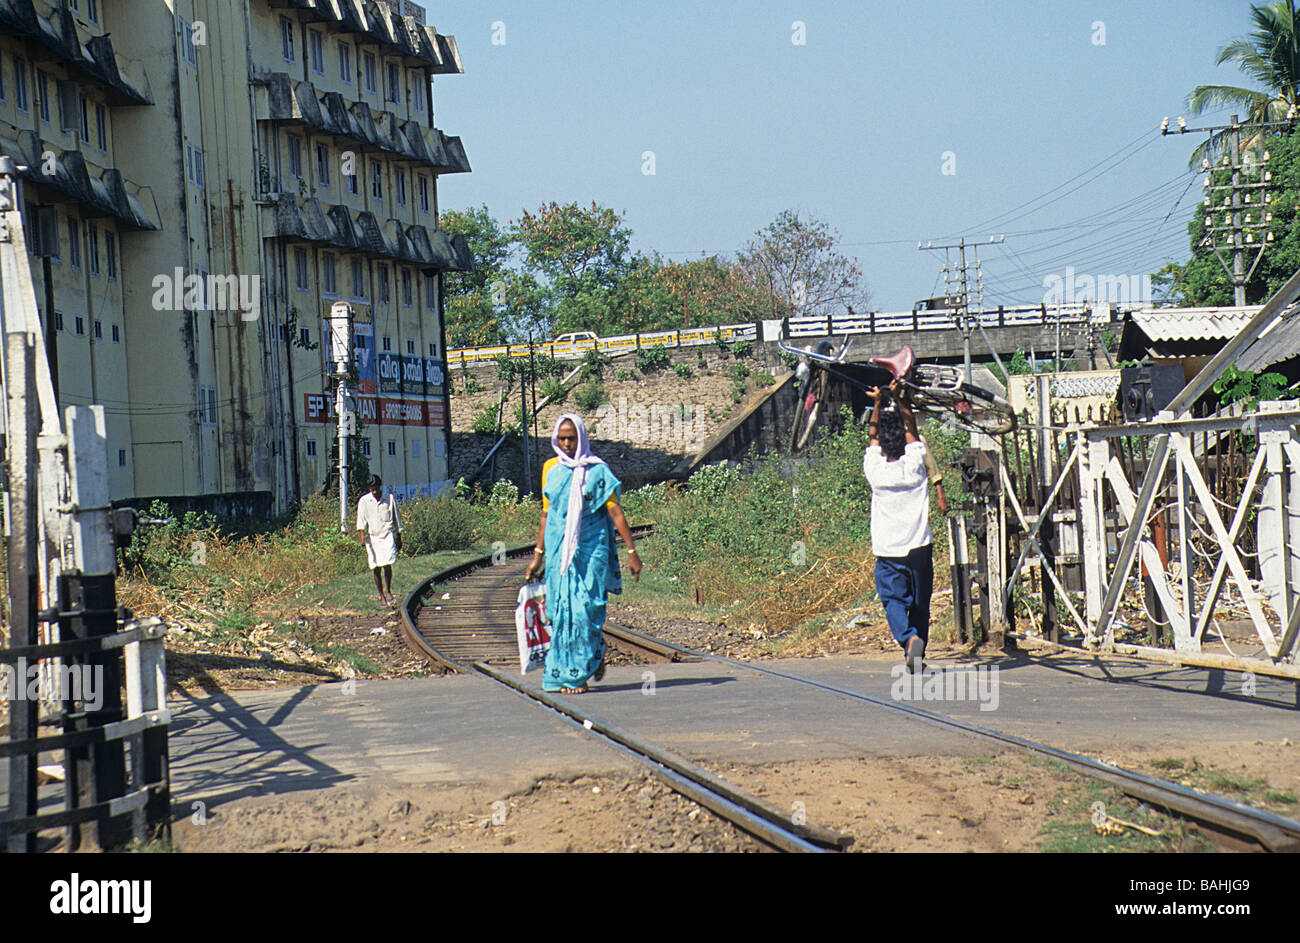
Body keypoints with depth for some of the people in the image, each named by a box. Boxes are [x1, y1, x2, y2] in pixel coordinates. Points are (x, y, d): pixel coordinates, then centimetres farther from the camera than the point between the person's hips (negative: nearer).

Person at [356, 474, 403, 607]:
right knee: (376, 568, 1)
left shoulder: (390, 499, 2)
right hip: (372, 537, 1)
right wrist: (362, 536, -19)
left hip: (387, 536, -1)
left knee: (387, 564, -13)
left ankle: (388, 591, 6)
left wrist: (399, 538, 16)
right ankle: (381, 596, 14)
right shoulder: (364, 501, -1)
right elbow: (361, 520, -6)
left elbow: (396, 520, 12)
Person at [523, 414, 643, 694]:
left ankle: (576, 675, 2)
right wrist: (538, 555, 16)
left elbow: (615, 512, -3)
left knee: (584, 608, -7)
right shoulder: (550, 469, 9)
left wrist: (632, 551, -7)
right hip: (558, 549, 4)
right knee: (560, 608, 0)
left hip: (590, 547, -4)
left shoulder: (596, 471, -2)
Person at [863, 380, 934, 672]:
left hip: (888, 552, -1)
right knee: (920, 603, 11)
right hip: (919, 548, 1)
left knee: (893, 600, 2)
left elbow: (874, 436, 10)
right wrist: (899, 398, 11)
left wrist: (878, 403, 13)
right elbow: (911, 428, 8)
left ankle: (909, 638, -26)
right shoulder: (914, 465, -7)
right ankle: (917, 657, 10)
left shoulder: (875, 470, -8)